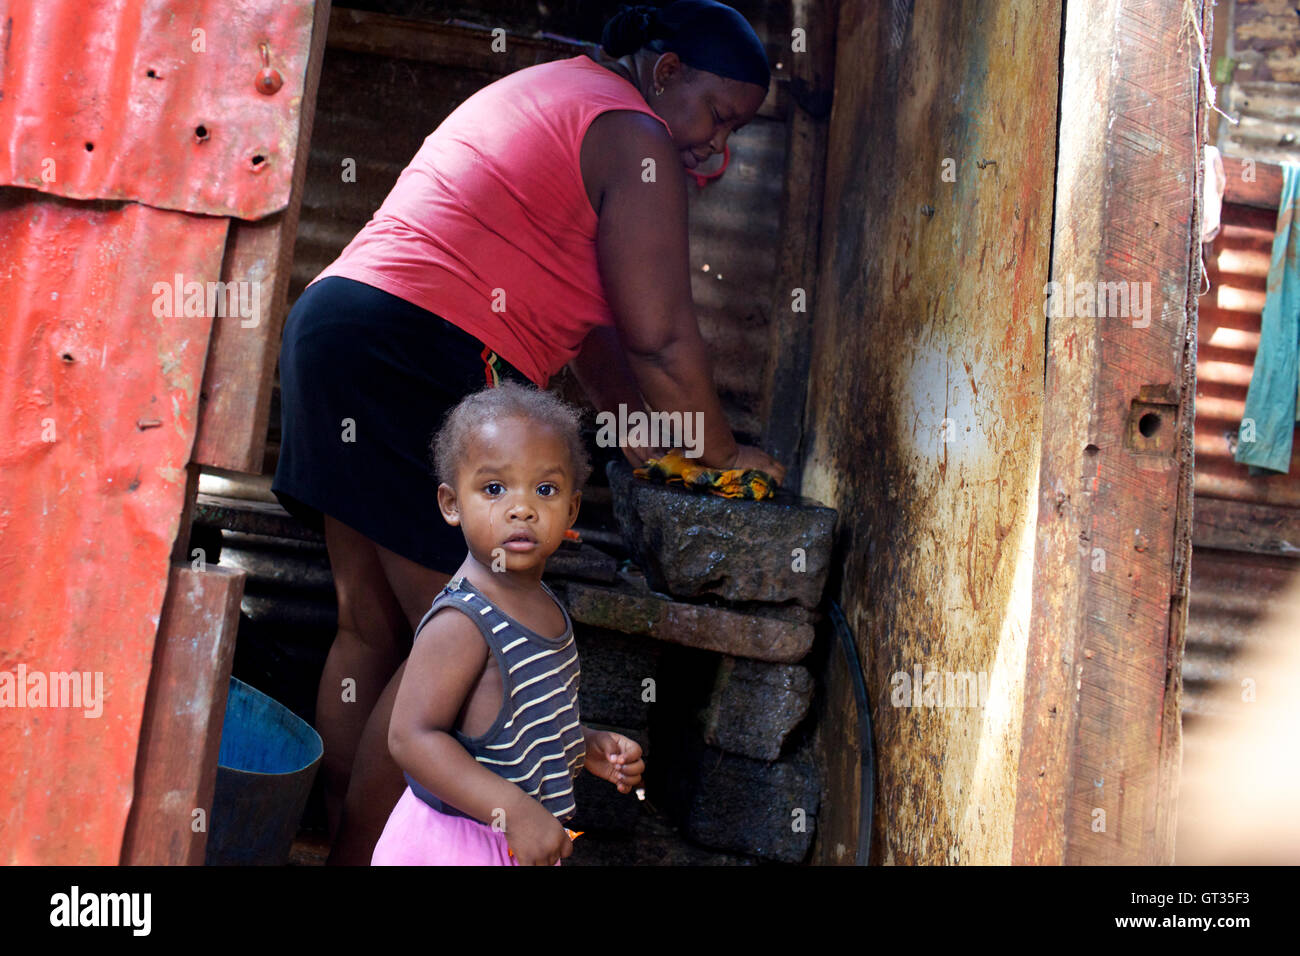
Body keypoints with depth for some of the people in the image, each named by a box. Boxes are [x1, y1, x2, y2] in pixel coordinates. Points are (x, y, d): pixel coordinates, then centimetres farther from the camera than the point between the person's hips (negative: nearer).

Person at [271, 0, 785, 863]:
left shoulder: (546, 91, 28)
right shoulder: (633, 136, -3)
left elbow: (586, 314, 26)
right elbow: (661, 342, -8)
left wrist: (642, 438, 25)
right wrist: (722, 452, 8)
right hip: (425, 358, -10)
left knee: (371, 630, 13)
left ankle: (339, 838, 21)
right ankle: (362, 853, 6)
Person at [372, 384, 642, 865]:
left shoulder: (544, 606, 2)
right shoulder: (461, 622, -25)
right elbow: (412, 736, -28)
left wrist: (589, 747, 3)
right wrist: (514, 811, -30)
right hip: (449, 845, -8)